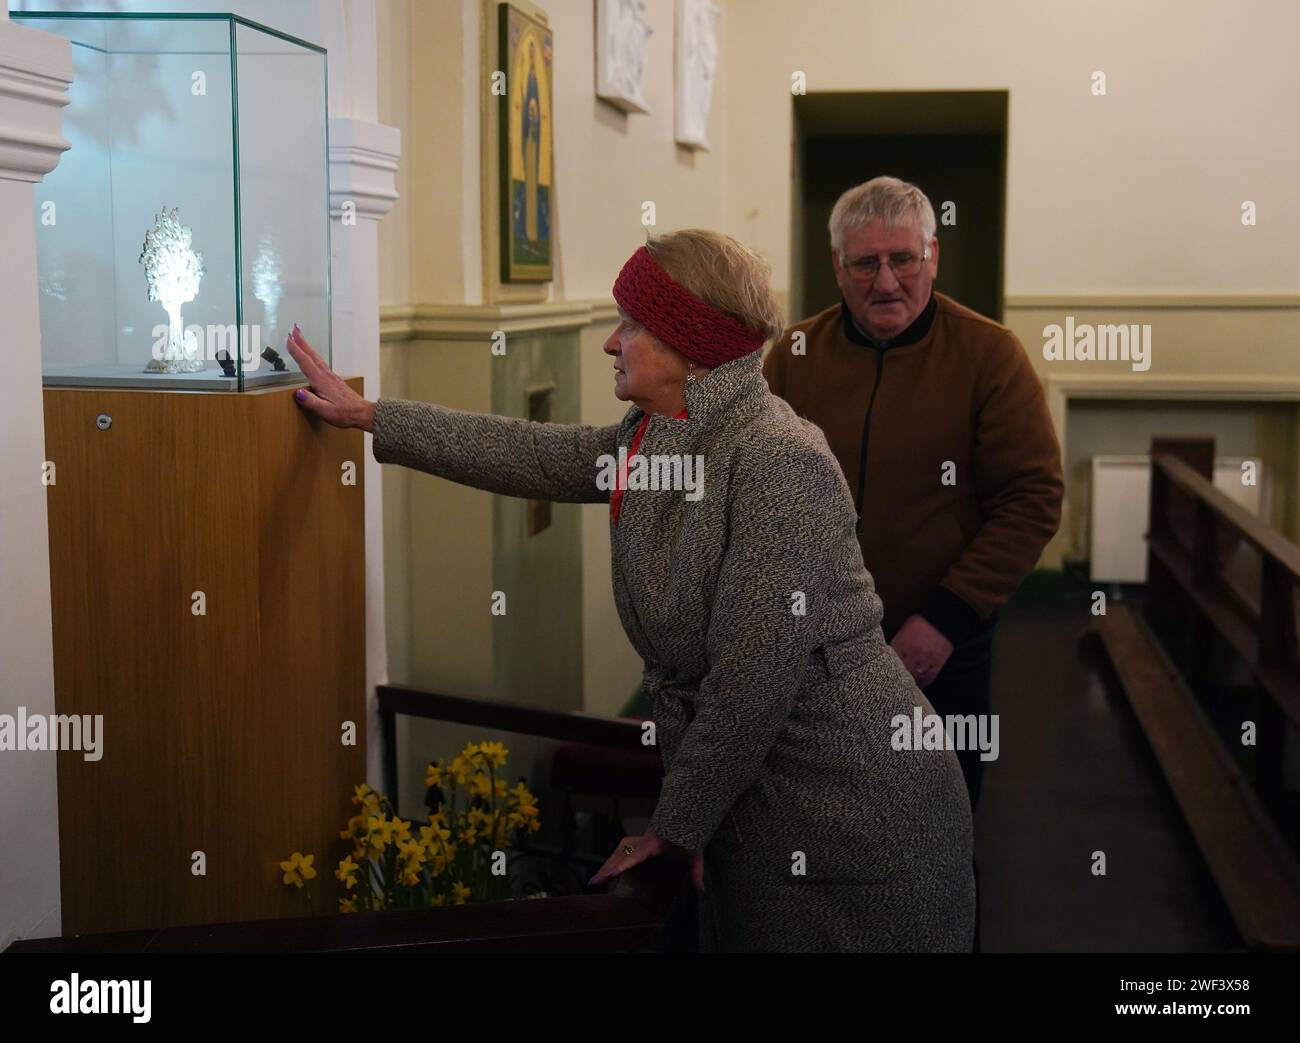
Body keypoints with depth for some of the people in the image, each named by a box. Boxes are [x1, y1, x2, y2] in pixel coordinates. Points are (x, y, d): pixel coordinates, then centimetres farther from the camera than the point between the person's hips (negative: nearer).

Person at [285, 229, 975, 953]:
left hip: (847, 815, -8)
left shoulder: (777, 460, -23)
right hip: (753, 808, 8)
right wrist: (368, 416, 17)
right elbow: (531, 454, 13)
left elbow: (754, 676, -24)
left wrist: (679, 823, -15)